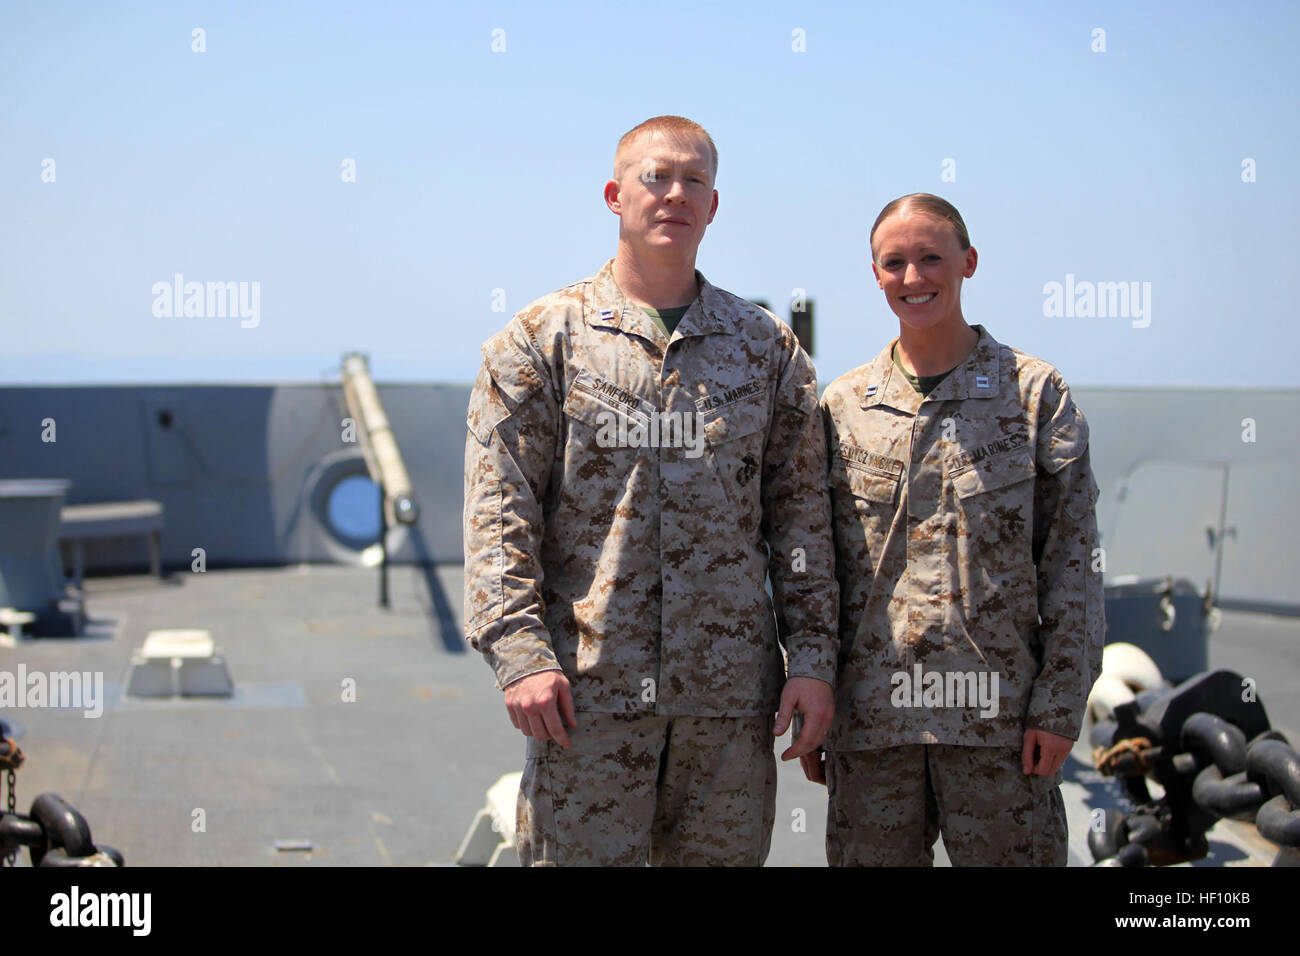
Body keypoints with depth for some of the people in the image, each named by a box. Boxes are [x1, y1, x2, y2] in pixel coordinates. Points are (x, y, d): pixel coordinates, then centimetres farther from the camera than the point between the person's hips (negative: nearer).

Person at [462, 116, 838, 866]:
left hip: (732, 692, 2)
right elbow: (500, 513, -2)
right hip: (588, 692, -2)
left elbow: (801, 514, 11)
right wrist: (521, 654, -12)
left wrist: (812, 658, 3)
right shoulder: (541, 339, 4)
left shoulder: (767, 346, 12)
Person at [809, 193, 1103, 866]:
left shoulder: (1036, 392, 3)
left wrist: (1060, 704, -6)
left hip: (997, 710, -2)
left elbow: (1072, 559, 1)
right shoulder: (842, 406, 10)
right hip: (870, 715, 2)